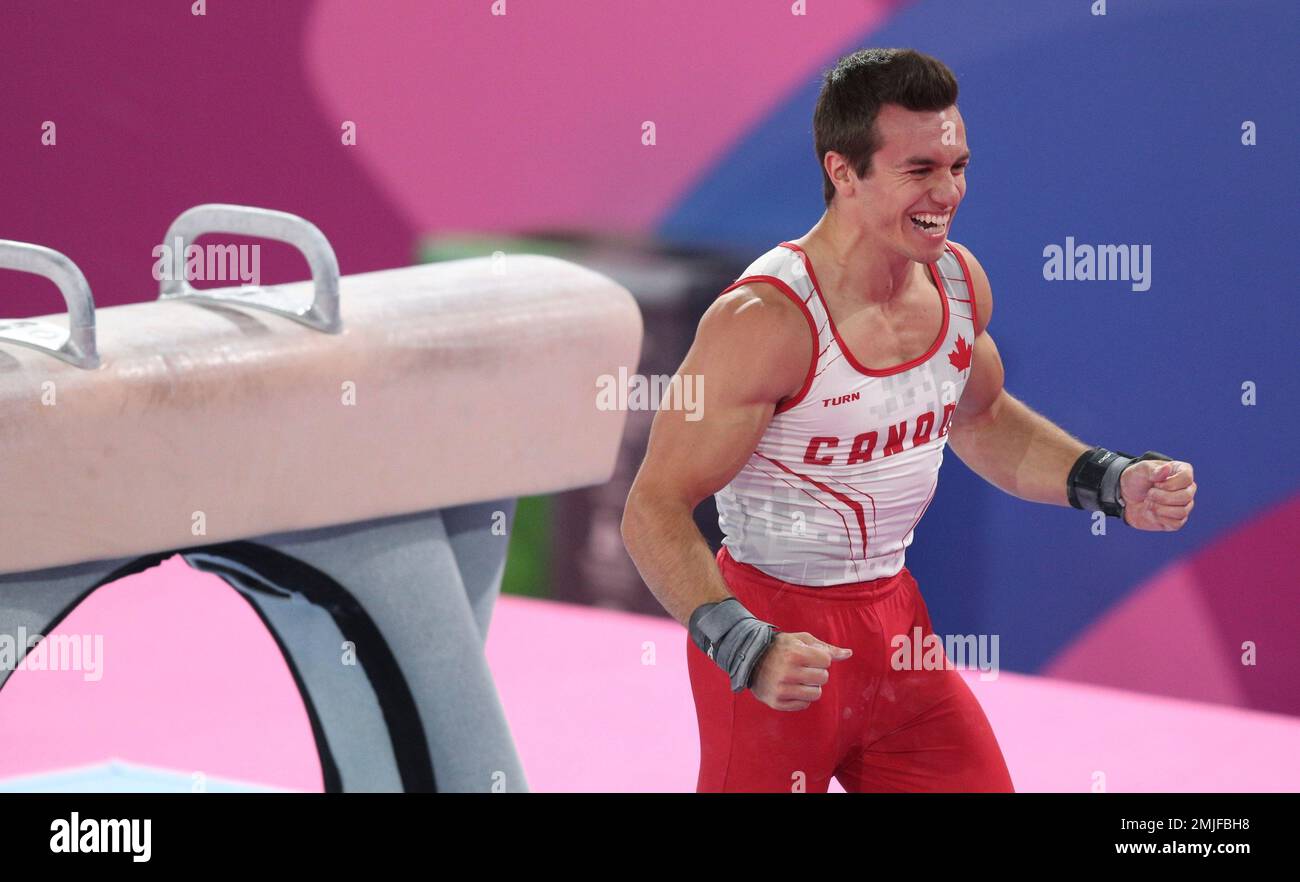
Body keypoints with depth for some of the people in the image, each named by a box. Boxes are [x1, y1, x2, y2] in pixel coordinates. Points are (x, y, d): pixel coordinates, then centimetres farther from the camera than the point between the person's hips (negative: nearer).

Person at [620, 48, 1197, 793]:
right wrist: (746, 649, -33)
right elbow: (655, 509, -21)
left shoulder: (959, 280, -1)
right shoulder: (767, 320, -24)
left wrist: (1117, 485, 7)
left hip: (895, 614, 7)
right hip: (775, 629, -7)